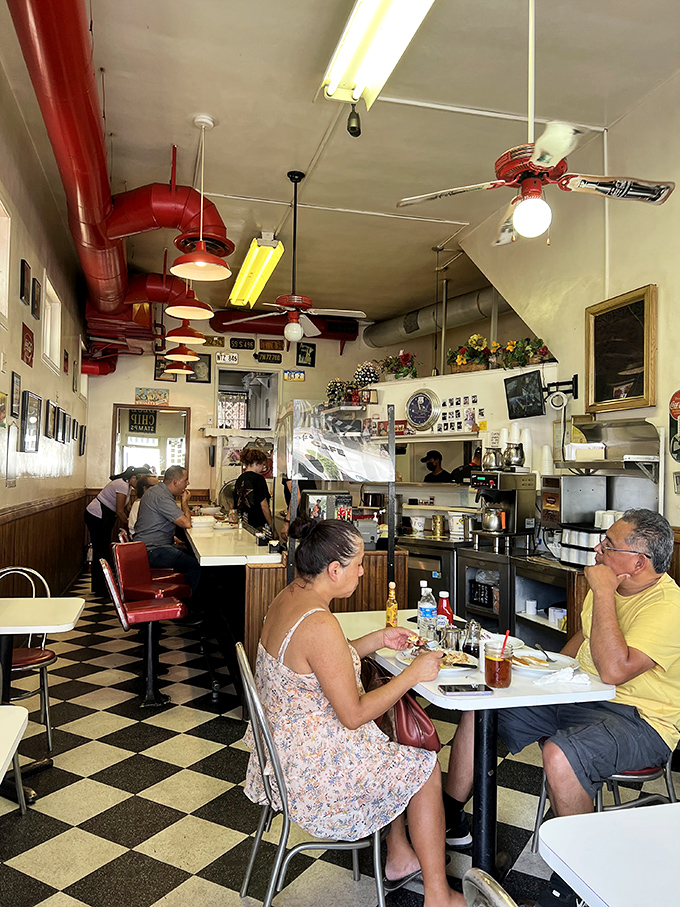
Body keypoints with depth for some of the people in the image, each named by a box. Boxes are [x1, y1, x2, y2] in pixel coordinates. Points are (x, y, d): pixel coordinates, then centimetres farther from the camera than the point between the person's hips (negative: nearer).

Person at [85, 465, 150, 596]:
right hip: (96, 518, -11)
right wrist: (129, 526, -12)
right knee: (102, 552, -7)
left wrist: (126, 525, 6)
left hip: (102, 518, 11)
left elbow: (123, 509, 13)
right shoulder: (123, 485, -21)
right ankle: (101, 590, -1)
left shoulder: (126, 485, 10)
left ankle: (99, 588, 22)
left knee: (101, 551, 14)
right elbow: (119, 511, -22)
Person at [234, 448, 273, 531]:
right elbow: (264, 506, -14)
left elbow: (237, 504, 15)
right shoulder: (258, 478, -12)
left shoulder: (239, 479, 9)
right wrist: (272, 526, -6)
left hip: (243, 524, 7)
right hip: (259, 526, -7)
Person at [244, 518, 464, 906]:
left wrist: (378, 639, 8)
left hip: (287, 747, 9)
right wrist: (413, 674, -16)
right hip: (314, 768, -9)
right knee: (424, 768, 7)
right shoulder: (319, 624, -31)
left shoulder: (288, 598, -1)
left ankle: (399, 859, 36)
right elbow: (353, 715, -24)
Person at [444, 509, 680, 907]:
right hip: (578, 697, 9)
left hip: (639, 720, -8)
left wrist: (603, 593, -28)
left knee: (559, 754, -37)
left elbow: (613, 669, -33)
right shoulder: (612, 587, 6)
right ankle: (450, 820, 14)